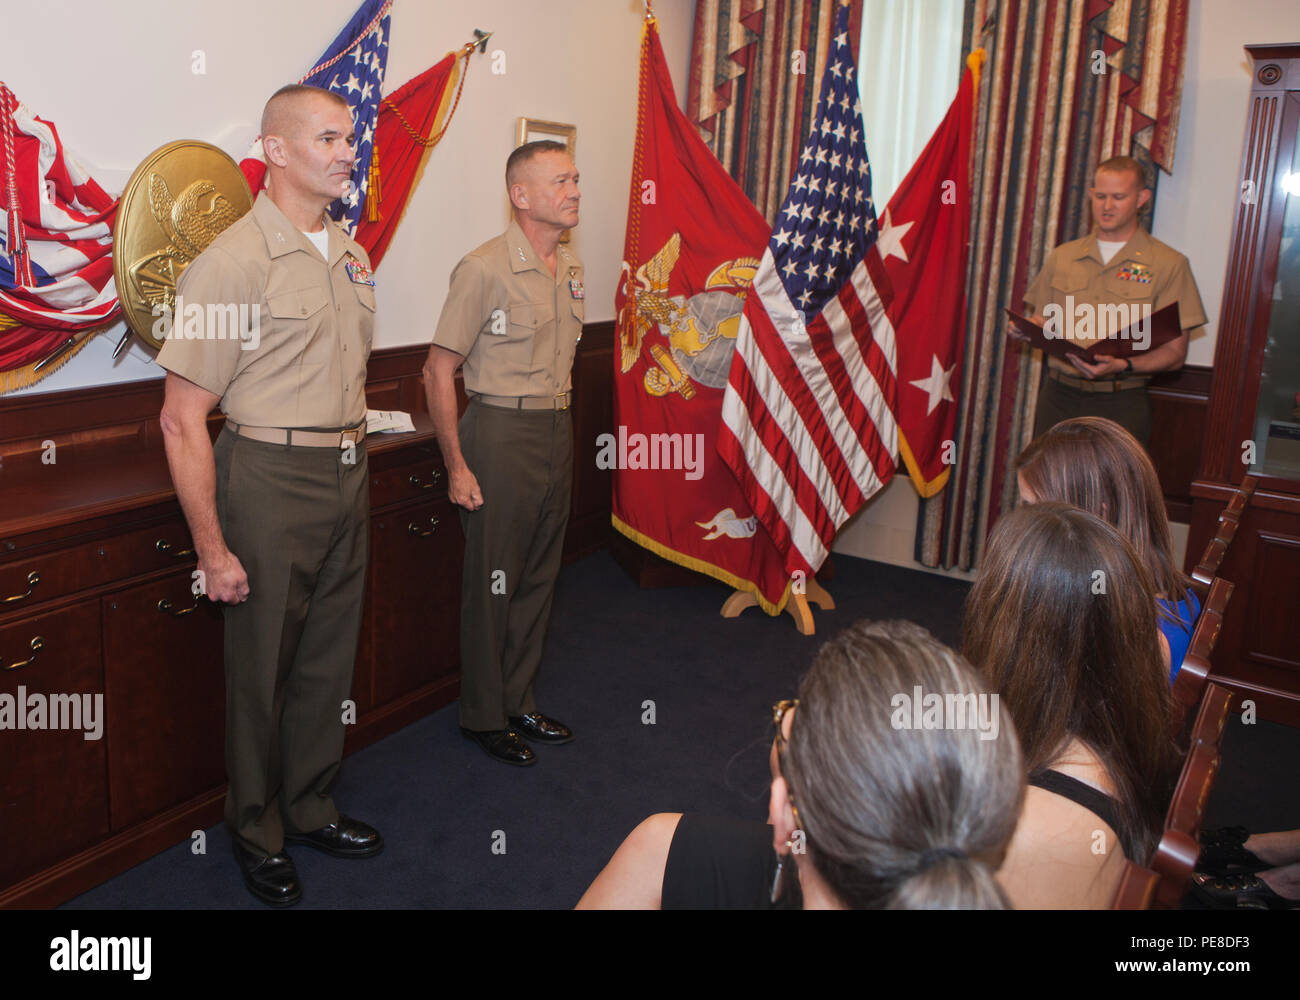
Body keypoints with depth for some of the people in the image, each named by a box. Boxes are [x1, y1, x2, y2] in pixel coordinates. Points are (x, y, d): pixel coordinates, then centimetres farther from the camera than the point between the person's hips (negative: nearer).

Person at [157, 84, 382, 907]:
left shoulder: (352, 255, 8)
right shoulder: (234, 260, -14)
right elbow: (183, 420, -15)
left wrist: (357, 469, 14)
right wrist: (212, 547, -16)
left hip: (348, 476, 7)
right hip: (272, 478, -6)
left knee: (330, 655, 16)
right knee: (264, 665, 8)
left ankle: (311, 807, 36)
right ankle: (259, 832, 29)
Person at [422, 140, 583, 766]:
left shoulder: (571, 267, 9)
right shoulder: (484, 269, -14)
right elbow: (439, 371, -13)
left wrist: (560, 424, 18)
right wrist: (457, 466, -15)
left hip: (558, 432, 7)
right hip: (501, 433, -7)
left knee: (539, 576, 14)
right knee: (492, 582, 2)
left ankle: (519, 703, 29)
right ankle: (482, 715, 19)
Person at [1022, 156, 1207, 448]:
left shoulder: (1168, 264, 2)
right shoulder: (1061, 257, 13)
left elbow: (1175, 353, -2)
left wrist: (1123, 366, -20)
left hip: (1121, 404, -2)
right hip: (1059, 396, 3)